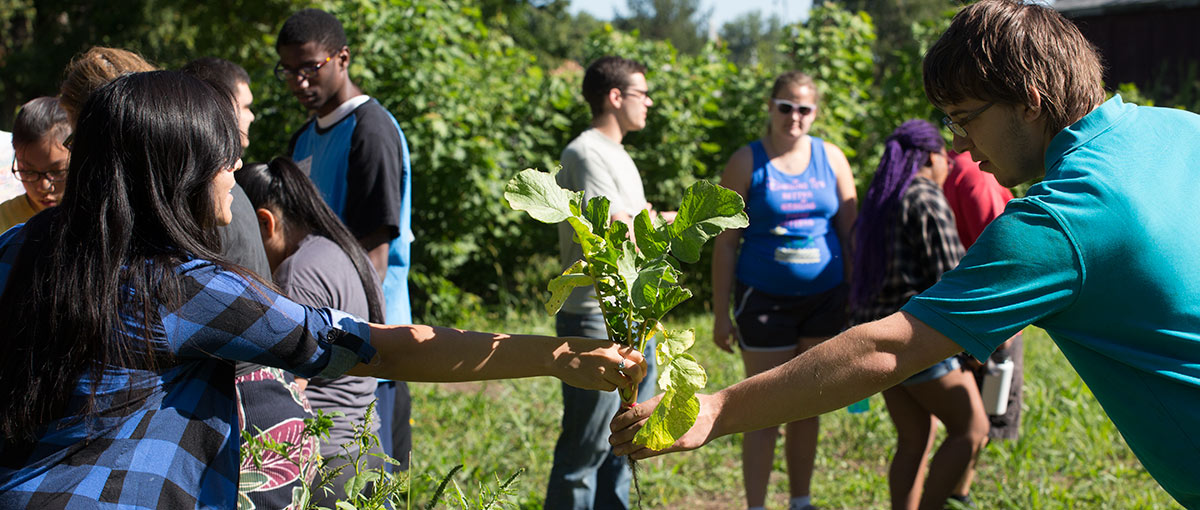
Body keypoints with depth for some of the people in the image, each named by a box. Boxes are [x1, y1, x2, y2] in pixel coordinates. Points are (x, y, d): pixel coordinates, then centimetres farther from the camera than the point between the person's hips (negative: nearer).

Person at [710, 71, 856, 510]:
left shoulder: (831, 158, 6)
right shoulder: (747, 162, -2)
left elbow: (851, 232, 9)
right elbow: (726, 243, -3)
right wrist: (721, 313, -6)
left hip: (824, 298, 3)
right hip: (765, 299, -3)